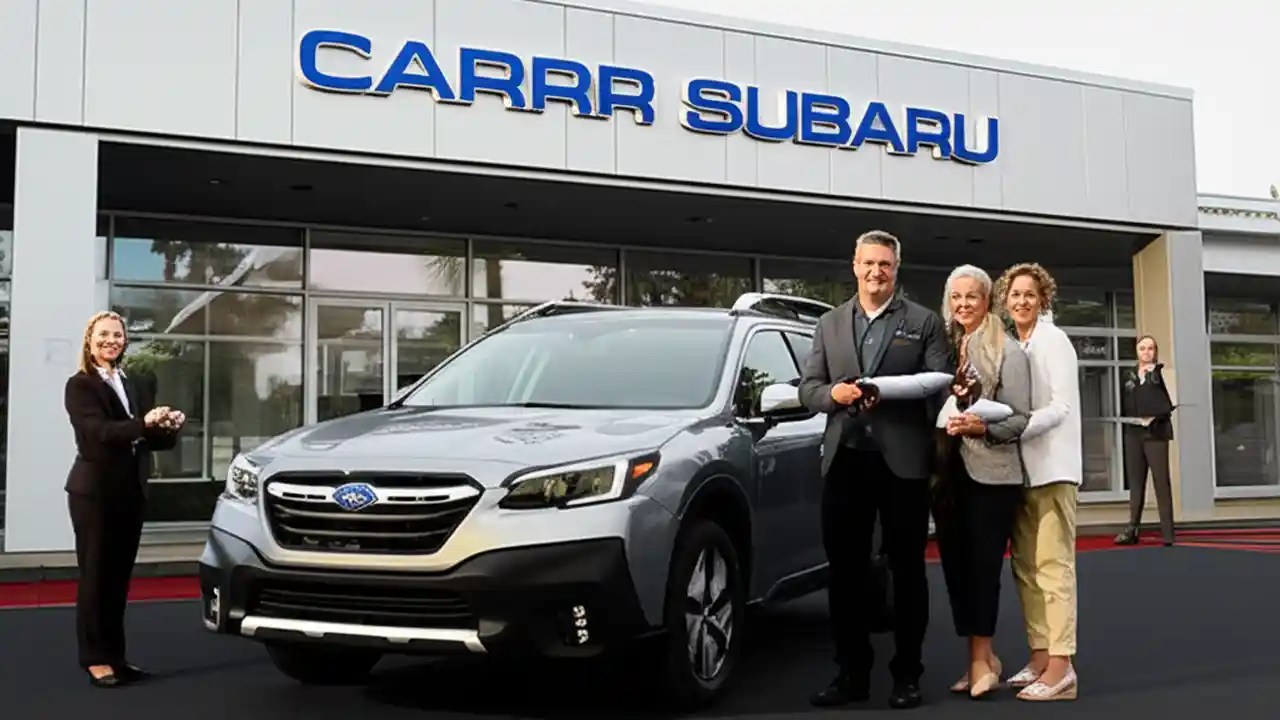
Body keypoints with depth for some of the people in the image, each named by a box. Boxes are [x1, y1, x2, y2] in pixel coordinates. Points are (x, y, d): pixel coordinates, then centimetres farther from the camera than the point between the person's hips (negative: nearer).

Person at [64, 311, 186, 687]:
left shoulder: (130, 386, 15)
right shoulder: (79, 386, -5)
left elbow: (151, 440, 11)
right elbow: (99, 431, -20)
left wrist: (169, 426, -10)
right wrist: (144, 423, -34)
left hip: (131, 491, 6)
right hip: (94, 491, -6)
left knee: (119, 576, 9)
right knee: (95, 575, -2)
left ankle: (114, 655, 15)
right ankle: (95, 658, 3)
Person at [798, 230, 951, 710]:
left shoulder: (924, 322, 6)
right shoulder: (830, 324, 14)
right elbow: (807, 388, 10)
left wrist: (889, 393, -20)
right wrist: (833, 393, -11)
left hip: (903, 460, -3)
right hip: (845, 460, 3)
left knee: (907, 569, 6)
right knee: (845, 570, 7)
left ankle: (907, 674, 15)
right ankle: (851, 672, 17)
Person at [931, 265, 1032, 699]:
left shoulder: (1007, 351, -3)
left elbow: (1021, 419, -6)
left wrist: (982, 427, -21)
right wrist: (947, 424, -6)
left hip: (991, 474, -5)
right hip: (948, 473, 5)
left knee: (982, 566, -4)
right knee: (955, 566, 8)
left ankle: (980, 659, 3)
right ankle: (983, 657, 19)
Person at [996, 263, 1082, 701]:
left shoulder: (1053, 340, -6)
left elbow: (1061, 407, -13)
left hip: (1052, 464, -8)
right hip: (1020, 466, 8)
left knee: (1052, 565, -10)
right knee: (1025, 566, 8)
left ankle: (1061, 668, -11)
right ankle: (1040, 656, 14)